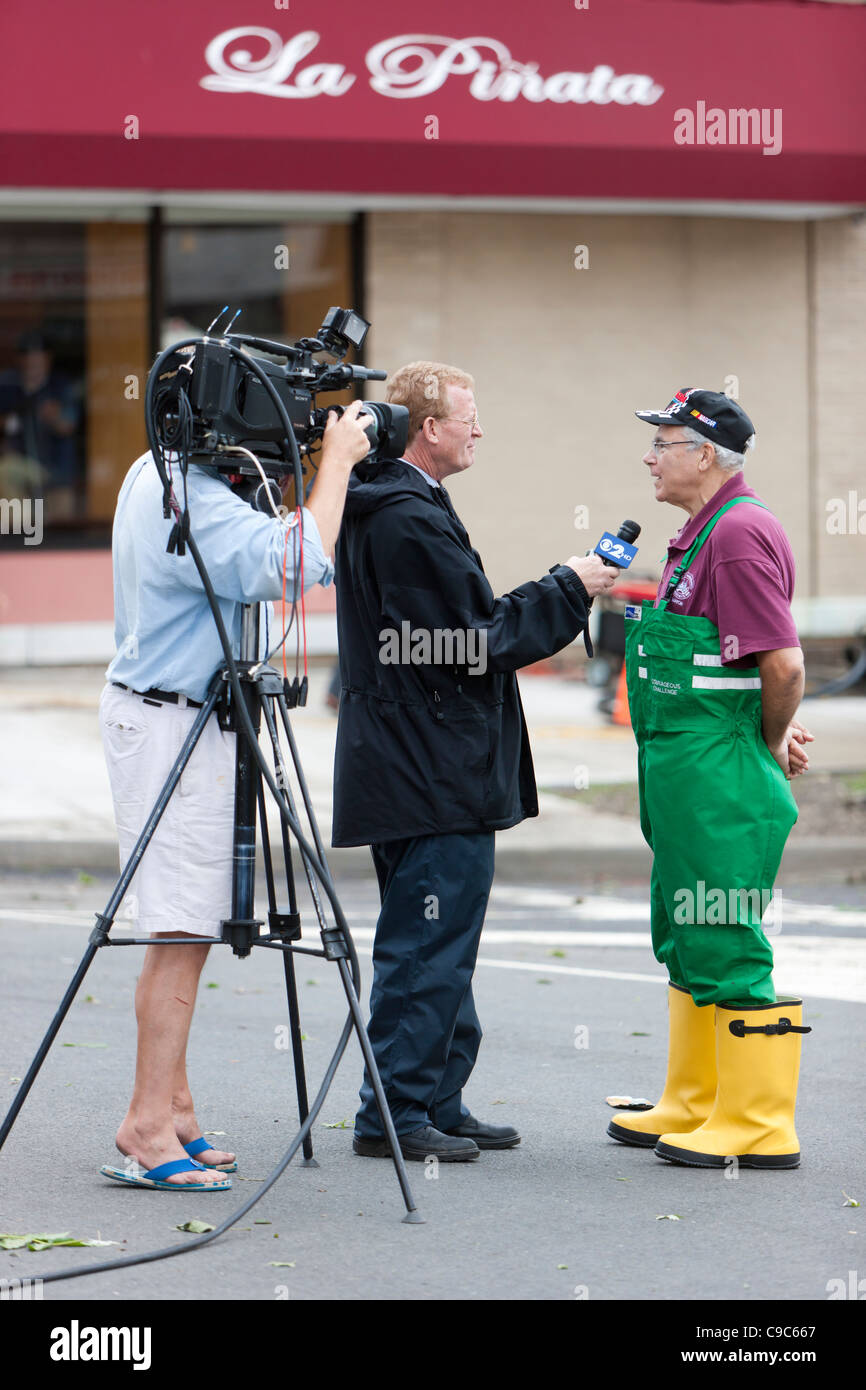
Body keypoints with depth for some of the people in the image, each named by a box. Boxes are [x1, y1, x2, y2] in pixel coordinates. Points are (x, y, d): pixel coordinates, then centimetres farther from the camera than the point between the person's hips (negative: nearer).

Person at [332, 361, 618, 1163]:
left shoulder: (380, 511, 16)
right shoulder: (413, 522, -18)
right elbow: (484, 640, -18)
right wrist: (570, 590, -7)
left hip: (407, 762, 11)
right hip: (435, 773, -11)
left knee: (437, 947, 15)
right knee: (431, 947, -6)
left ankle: (436, 1104, 21)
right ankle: (395, 1114, -2)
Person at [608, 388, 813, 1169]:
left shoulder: (741, 532, -16)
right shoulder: (707, 530, 18)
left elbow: (783, 663, -22)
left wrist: (771, 746, -8)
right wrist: (771, 737, 10)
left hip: (721, 781, -11)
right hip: (685, 781, 11)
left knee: (725, 949, -8)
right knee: (686, 943, 16)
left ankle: (758, 1127, -4)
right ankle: (693, 1110, 25)